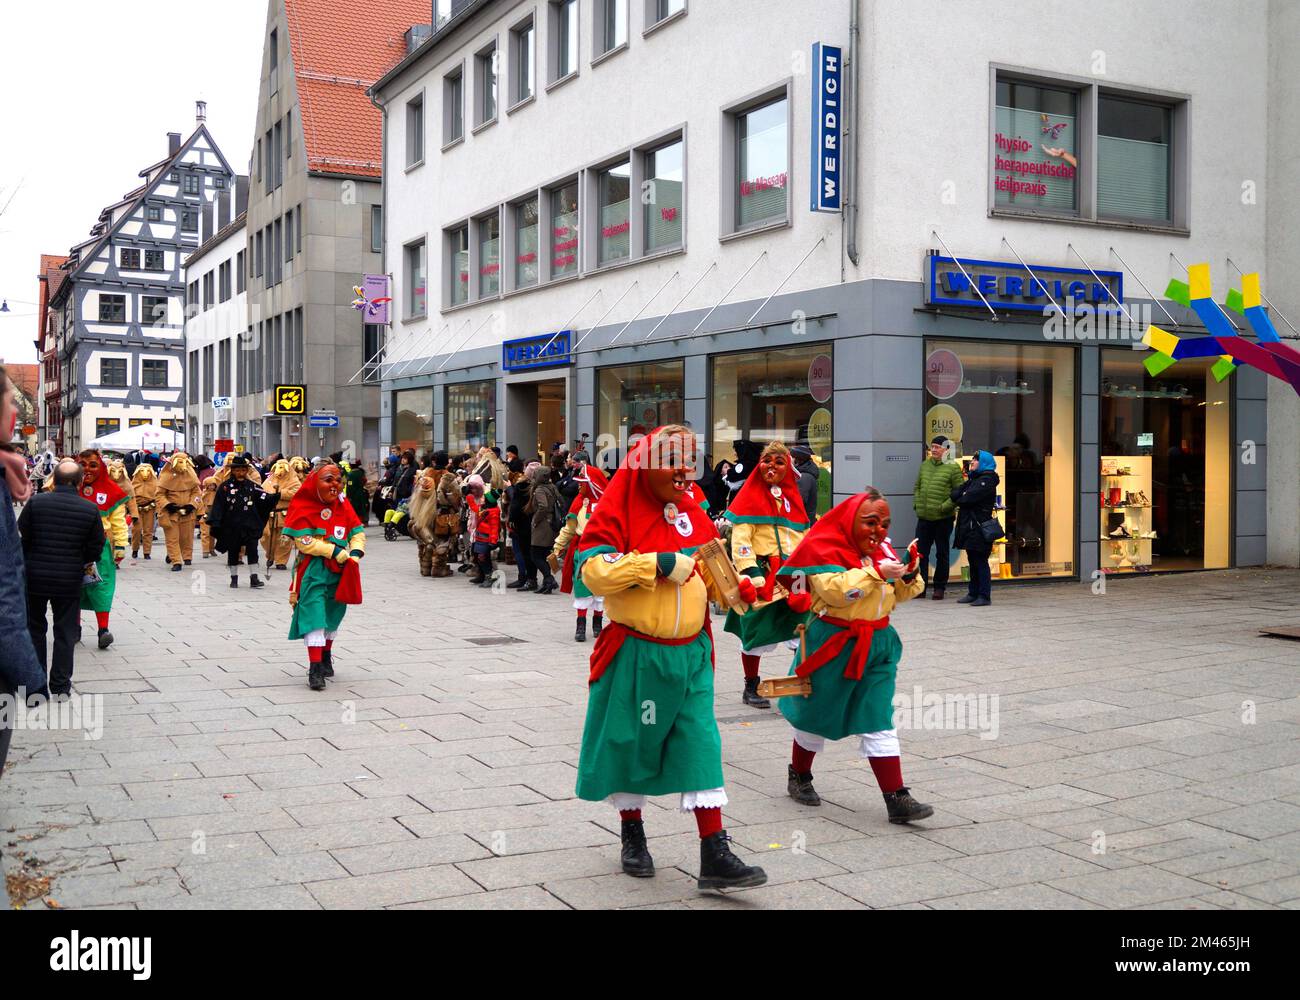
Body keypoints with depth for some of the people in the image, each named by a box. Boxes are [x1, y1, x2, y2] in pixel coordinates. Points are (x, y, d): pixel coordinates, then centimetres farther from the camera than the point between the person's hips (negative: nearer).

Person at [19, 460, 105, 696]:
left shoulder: (36, 502, -9)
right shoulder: (90, 509, -9)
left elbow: (21, 536, -3)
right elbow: (96, 547, -3)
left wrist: (28, 561, 15)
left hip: (35, 576, 1)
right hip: (70, 579, -1)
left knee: (34, 627, 18)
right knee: (65, 632, 10)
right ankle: (60, 684, 12)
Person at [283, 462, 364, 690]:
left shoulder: (343, 505, 5)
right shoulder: (303, 507, -10)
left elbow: (358, 531, 7)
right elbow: (303, 541, -16)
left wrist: (355, 552, -13)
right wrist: (334, 551, -20)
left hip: (340, 569, 6)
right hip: (313, 570, -5)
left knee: (333, 613, 17)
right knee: (315, 614, -12)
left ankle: (326, 657, 38)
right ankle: (315, 669, -12)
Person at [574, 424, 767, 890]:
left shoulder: (695, 516, 7)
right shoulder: (618, 511, -9)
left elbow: (716, 580, 16)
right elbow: (594, 570, -22)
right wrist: (659, 563, -24)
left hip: (690, 654, 4)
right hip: (634, 654, -4)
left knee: (701, 745, -1)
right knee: (631, 743, 10)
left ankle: (714, 856, 2)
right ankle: (632, 835, 31)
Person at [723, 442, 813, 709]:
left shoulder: (793, 498, 15)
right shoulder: (750, 497, -2)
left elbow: (803, 540, 20)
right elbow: (741, 539, -11)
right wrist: (748, 573, -21)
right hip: (762, 577, -5)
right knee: (757, 634, 2)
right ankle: (750, 688, 18)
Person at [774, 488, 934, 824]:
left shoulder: (883, 549, 9)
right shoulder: (825, 548, -13)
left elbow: (903, 594, 12)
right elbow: (836, 590, -27)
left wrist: (909, 573, -9)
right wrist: (876, 572, -27)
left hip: (877, 643, 5)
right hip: (833, 643, -5)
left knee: (879, 723, -1)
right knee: (817, 714, 11)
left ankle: (897, 799, -4)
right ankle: (798, 776, 35)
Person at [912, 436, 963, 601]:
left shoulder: (953, 468, -6)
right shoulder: (925, 465, 12)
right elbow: (917, 487, 19)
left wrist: (945, 507, -16)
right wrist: (916, 503, 6)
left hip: (943, 519, -5)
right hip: (924, 517, 5)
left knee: (941, 553, 6)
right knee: (920, 551, 5)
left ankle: (939, 588, 14)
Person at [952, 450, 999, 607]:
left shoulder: (987, 480, -9)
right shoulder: (974, 478, 20)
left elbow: (970, 497, -19)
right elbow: (956, 494, 13)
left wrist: (958, 500, -1)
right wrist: (959, 493, -9)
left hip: (979, 527, -9)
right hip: (969, 525, 9)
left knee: (980, 561, -6)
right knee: (973, 561, 12)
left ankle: (984, 596, -4)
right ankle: (973, 593, 18)